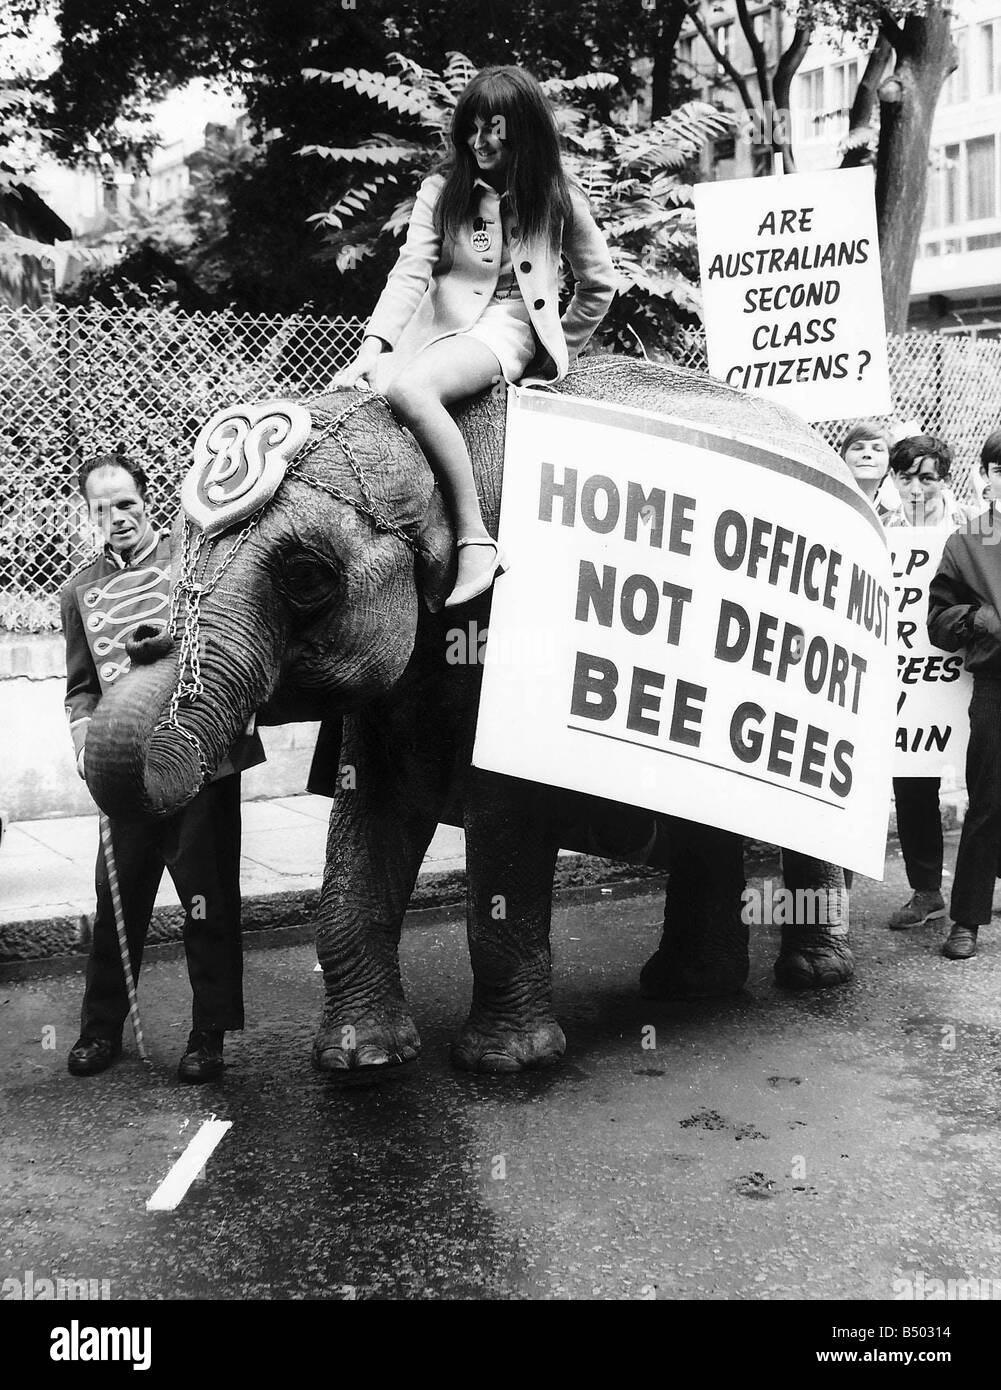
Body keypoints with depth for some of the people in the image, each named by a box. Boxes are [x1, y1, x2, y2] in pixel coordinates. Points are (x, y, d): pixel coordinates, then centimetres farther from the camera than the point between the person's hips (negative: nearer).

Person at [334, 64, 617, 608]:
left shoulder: (558, 198, 6)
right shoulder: (441, 190, 8)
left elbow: (598, 283, 17)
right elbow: (410, 272, -4)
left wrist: (559, 349, 16)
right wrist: (372, 347, -19)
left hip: (503, 329, -4)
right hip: (434, 326, 5)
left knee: (407, 388, -36)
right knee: (356, 391, -24)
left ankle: (476, 541, -36)